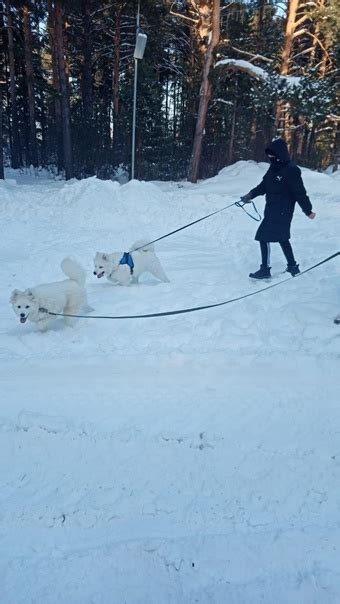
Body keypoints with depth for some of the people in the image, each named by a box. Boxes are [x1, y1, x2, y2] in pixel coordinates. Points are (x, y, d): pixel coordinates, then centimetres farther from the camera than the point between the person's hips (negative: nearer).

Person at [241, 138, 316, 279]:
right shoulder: (274, 167, 7)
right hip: (272, 209, 9)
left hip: (282, 211, -9)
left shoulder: (291, 170, -17)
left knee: (264, 237, -10)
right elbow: (264, 185, 13)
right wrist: (251, 194, 1)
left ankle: (265, 270, -1)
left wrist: (308, 210, -12)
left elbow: (300, 192, -16)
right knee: (282, 238, 16)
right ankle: (293, 267, 29)